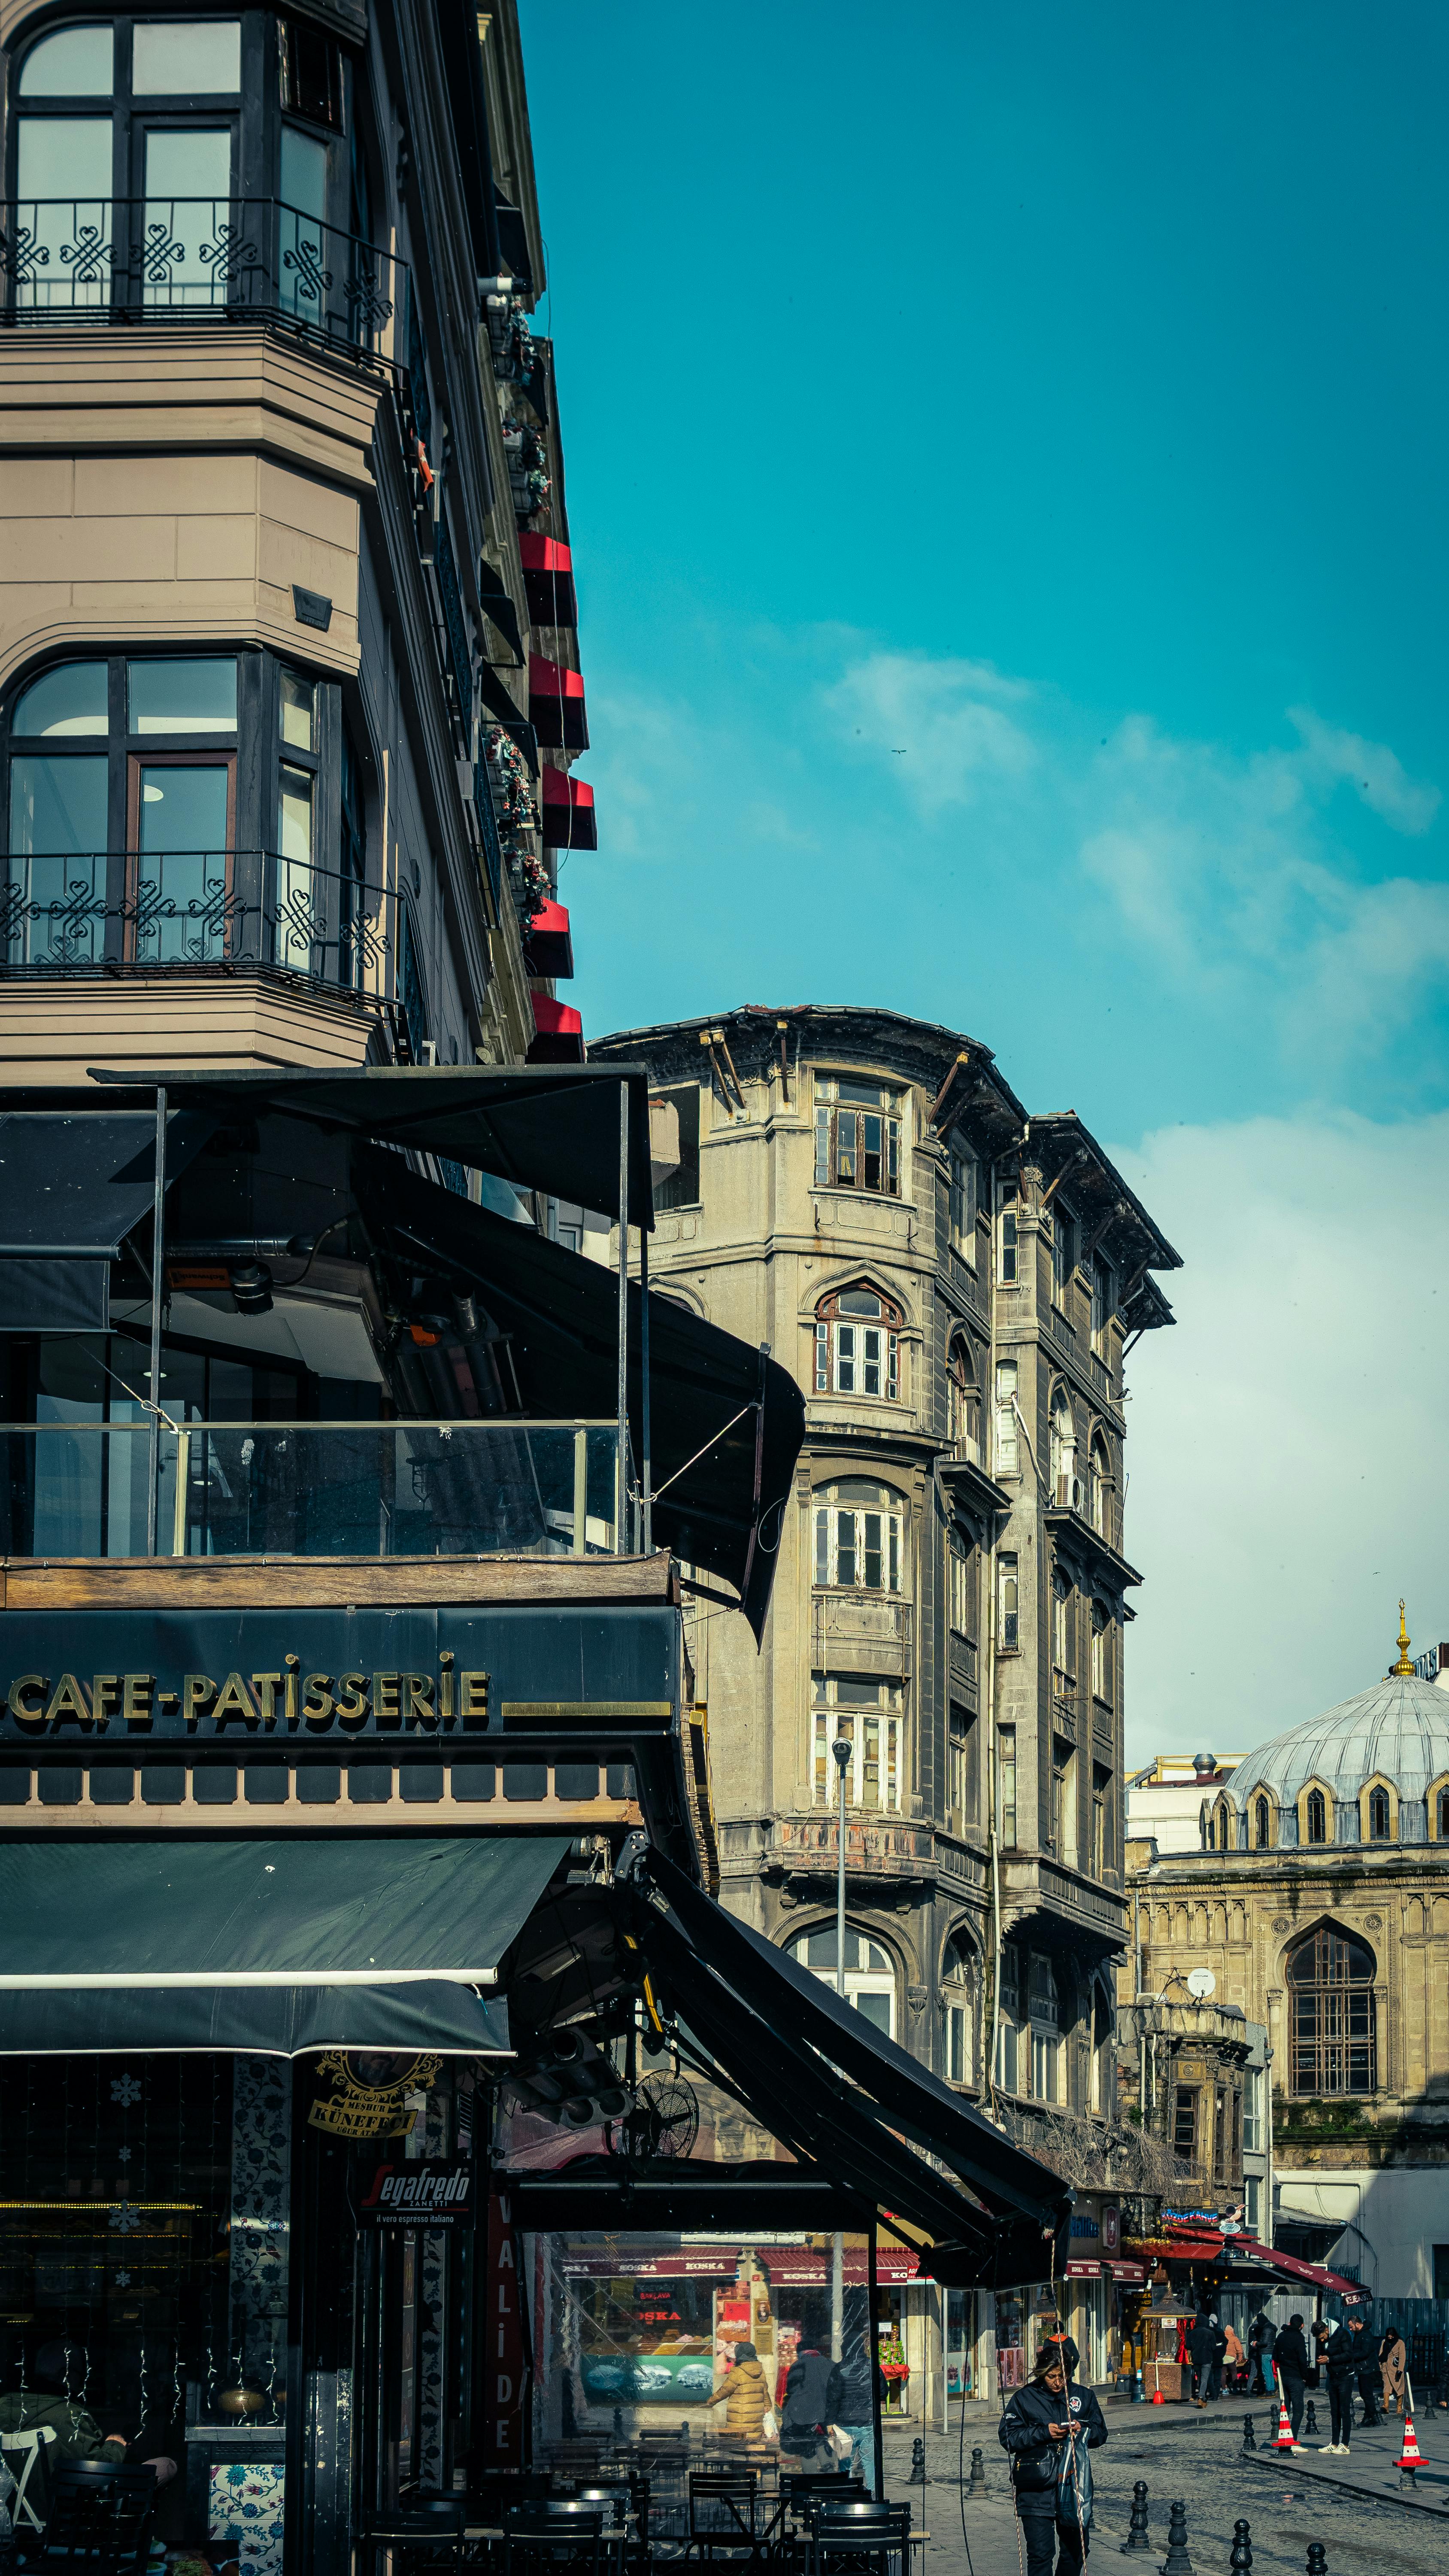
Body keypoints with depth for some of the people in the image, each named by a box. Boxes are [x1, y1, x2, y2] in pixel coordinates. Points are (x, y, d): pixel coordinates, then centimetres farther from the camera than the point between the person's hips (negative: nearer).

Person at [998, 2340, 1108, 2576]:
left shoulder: (1083, 2397, 10)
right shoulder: (1025, 2398, 1)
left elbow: (1100, 2434, 13)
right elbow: (1007, 2437, -4)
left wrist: (1082, 2431, -9)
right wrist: (1044, 2432, -15)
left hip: (1072, 2484, 4)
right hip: (1037, 2490, -3)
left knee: (1074, 2552, 12)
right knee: (1041, 2552, -10)